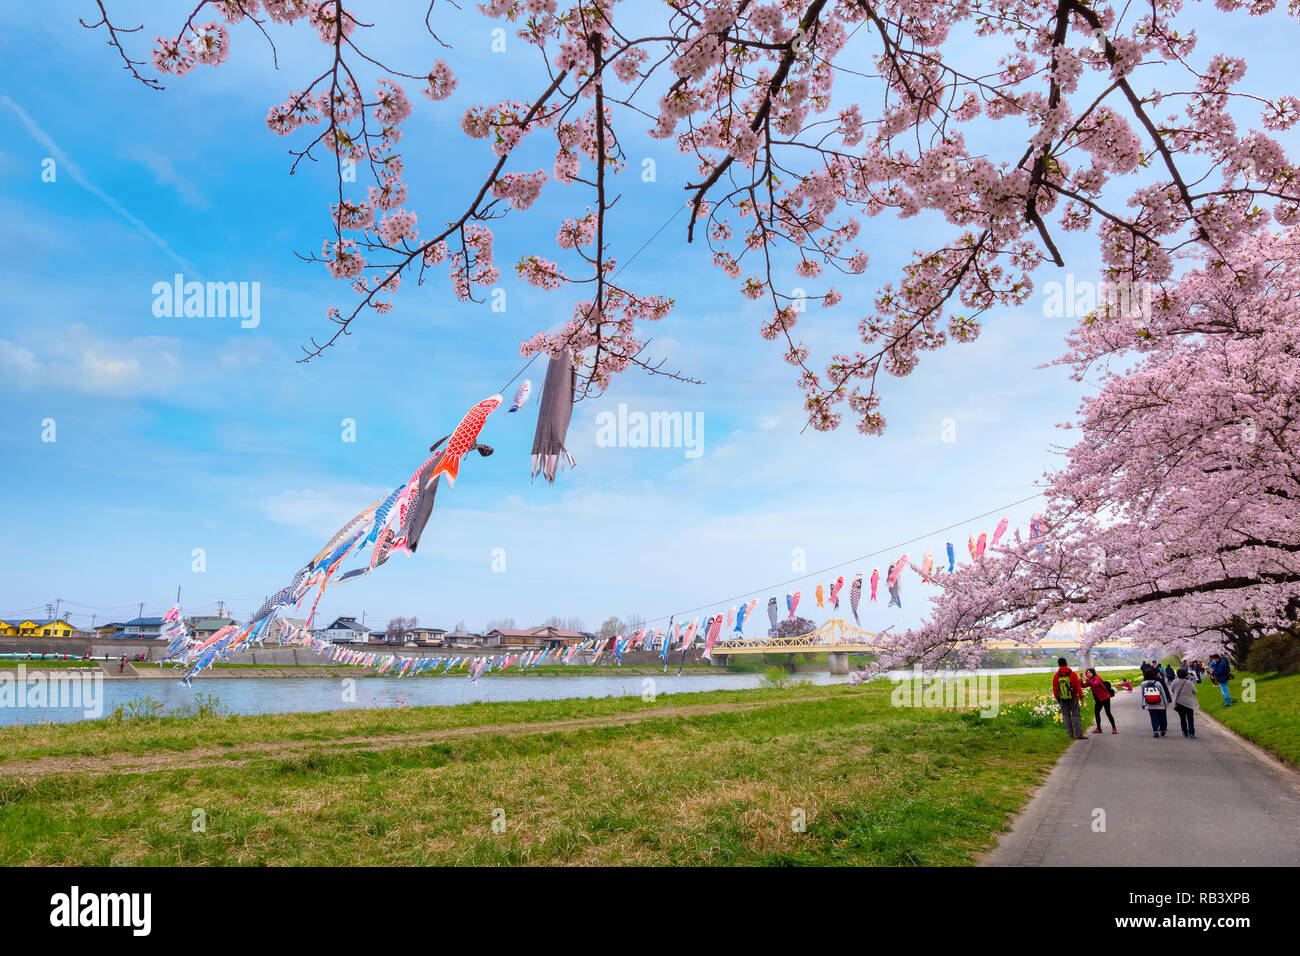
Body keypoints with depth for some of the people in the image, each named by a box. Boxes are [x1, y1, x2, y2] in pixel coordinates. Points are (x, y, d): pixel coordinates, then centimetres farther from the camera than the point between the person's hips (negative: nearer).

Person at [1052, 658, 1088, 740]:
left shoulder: (1056, 676, -3)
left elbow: (1055, 690, 2)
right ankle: (1079, 734, 1)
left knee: (1066, 715, 11)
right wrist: (1081, 697, 1)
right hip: (1073, 699, -1)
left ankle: (1070, 733, 11)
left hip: (1062, 700, 1)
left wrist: (1057, 699, 14)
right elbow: (1078, 687, -8)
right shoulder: (1073, 674, -7)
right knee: (1075, 715, 3)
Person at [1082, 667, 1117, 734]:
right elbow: (1083, 685, -1)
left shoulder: (1097, 679, -16)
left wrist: (1087, 678, -36)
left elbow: (1094, 684, -36)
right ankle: (1099, 729, 15)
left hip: (1105, 698, -8)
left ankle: (1114, 728, 0)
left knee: (1108, 713, -8)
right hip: (1098, 700, 8)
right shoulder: (1089, 680, 7)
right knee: (1096, 712, 6)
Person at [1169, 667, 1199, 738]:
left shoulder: (1175, 682, -5)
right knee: (1190, 719, 3)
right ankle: (1191, 733, -6)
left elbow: (1171, 690, 5)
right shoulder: (1190, 683, -9)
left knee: (1182, 718, 15)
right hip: (1189, 703, -1)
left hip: (1179, 703, 1)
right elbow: (1195, 692, 5)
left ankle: (1185, 732, 21)